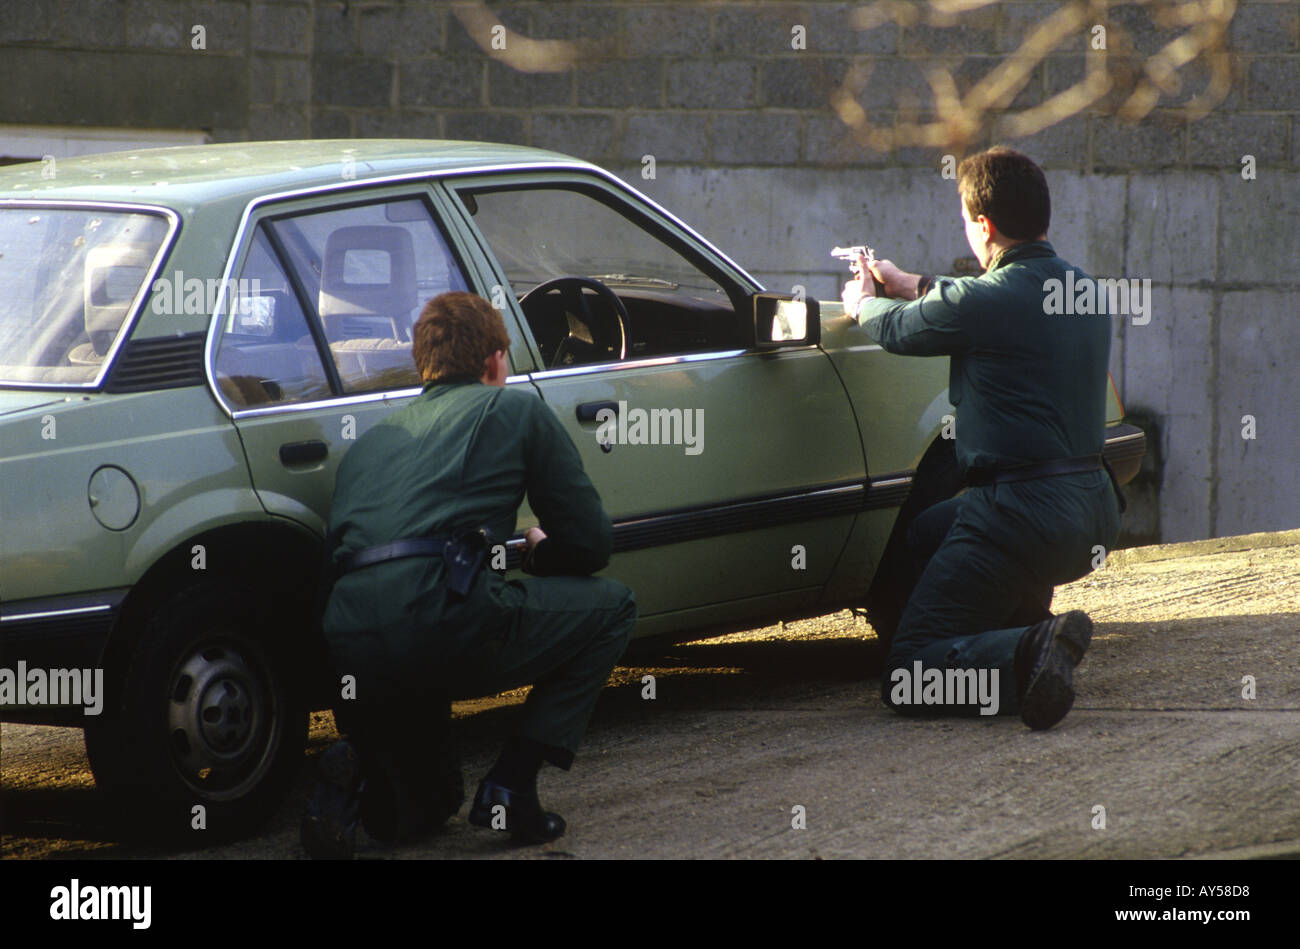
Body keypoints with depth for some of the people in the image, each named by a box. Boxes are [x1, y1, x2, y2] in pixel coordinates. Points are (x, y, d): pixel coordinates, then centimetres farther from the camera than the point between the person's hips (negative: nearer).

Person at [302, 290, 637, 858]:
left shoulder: (372, 440, 30)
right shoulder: (516, 409, 15)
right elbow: (590, 543, 12)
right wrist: (541, 552, 37)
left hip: (350, 648, 6)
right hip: (442, 615, -6)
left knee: (429, 799, 32)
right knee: (609, 607, 19)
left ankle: (360, 773, -4)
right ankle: (512, 785, 7)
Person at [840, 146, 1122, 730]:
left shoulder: (990, 301, -16)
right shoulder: (1082, 288, 9)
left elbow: (899, 330, 5)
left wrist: (862, 303, 28)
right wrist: (904, 283, 43)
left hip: (1022, 507, -8)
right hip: (1094, 507, 8)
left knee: (908, 676, -3)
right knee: (927, 532, 34)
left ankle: (1027, 655, -28)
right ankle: (1029, 623, 16)